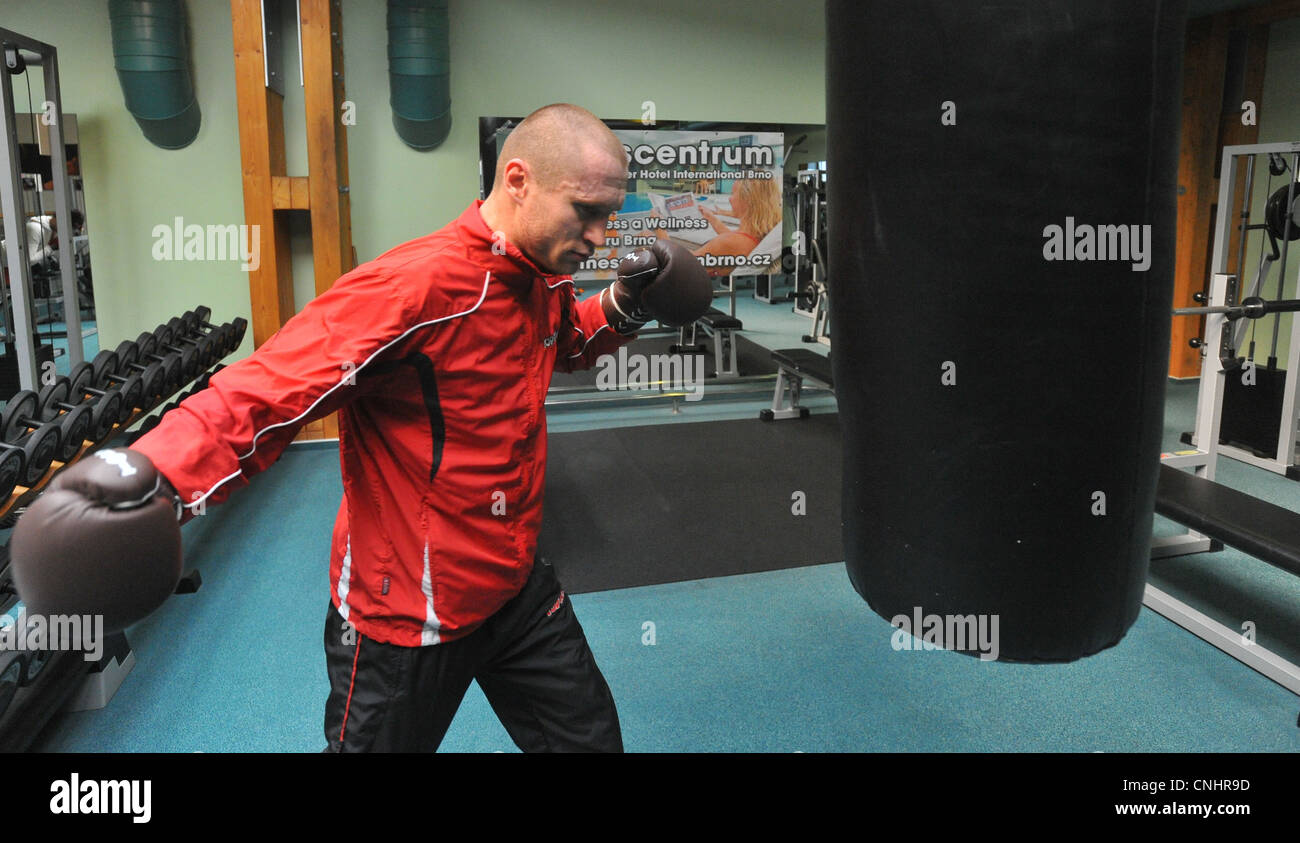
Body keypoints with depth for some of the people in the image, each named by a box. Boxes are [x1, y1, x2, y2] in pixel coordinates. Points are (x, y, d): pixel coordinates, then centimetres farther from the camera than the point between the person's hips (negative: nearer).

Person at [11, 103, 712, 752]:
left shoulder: (542, 279, 0)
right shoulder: (414, 285, -27)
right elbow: (273, 385, -31)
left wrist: (622, 305, 3)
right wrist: (156, 467, -47)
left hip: (515, 584, 8)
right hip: (408, 610, -7)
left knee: (590, 737, 20)